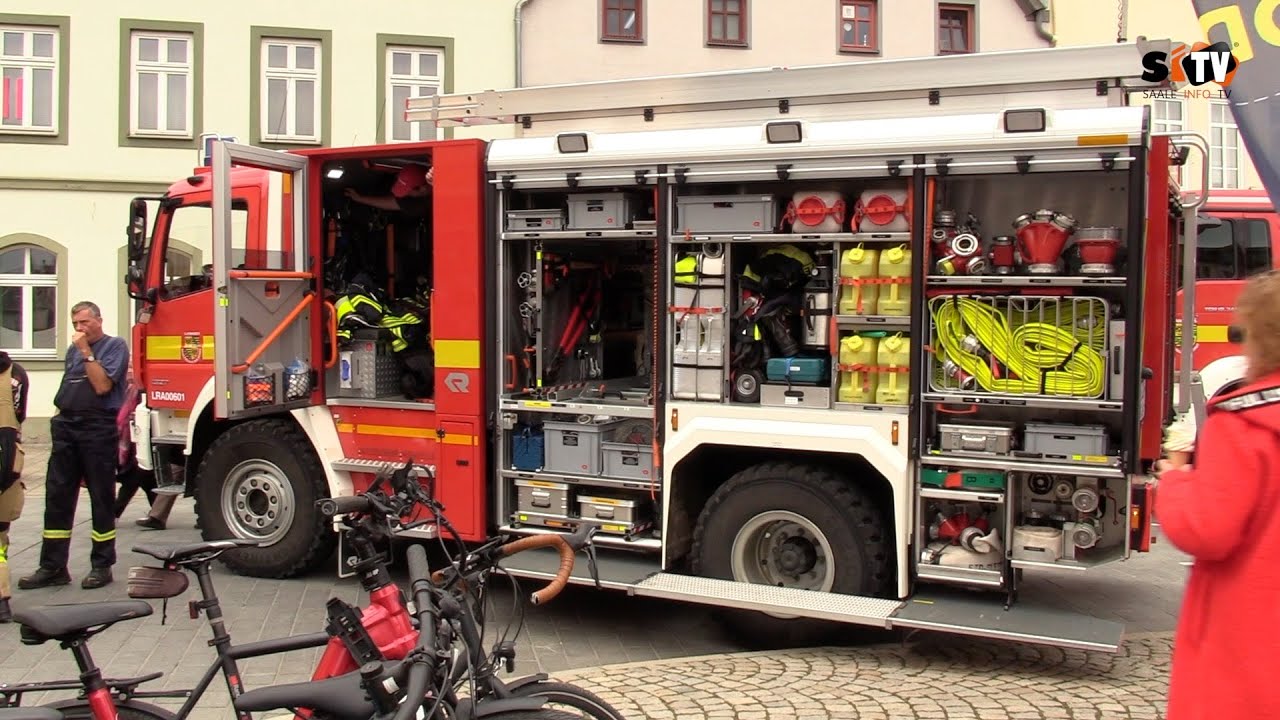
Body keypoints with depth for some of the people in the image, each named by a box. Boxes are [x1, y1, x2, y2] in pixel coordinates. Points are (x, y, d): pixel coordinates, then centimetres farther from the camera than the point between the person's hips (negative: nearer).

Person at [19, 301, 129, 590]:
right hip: (66, 426, 7)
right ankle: (53, 567, 9)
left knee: (102, 498, 1)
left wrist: (87, 353, -13)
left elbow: (102, 385, -14)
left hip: (98, 429, -7)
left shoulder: (115, 346, -2)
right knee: (57, 496, 4)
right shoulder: (73, 350, 19)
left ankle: (102, 565, 8)